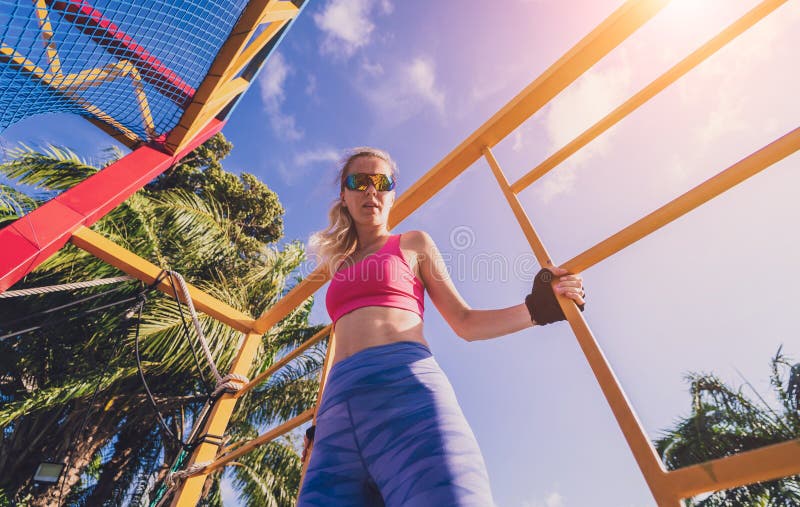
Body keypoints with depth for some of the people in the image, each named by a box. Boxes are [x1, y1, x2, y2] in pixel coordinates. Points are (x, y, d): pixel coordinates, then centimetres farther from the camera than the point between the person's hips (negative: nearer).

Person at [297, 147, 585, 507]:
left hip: (404, 383, -4)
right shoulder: (340, 264, 27)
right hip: (338, 406, 5)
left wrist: (536, 308, -1)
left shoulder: (413, 243, 17)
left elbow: (464, 322, 12)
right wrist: (320, 421, 22)